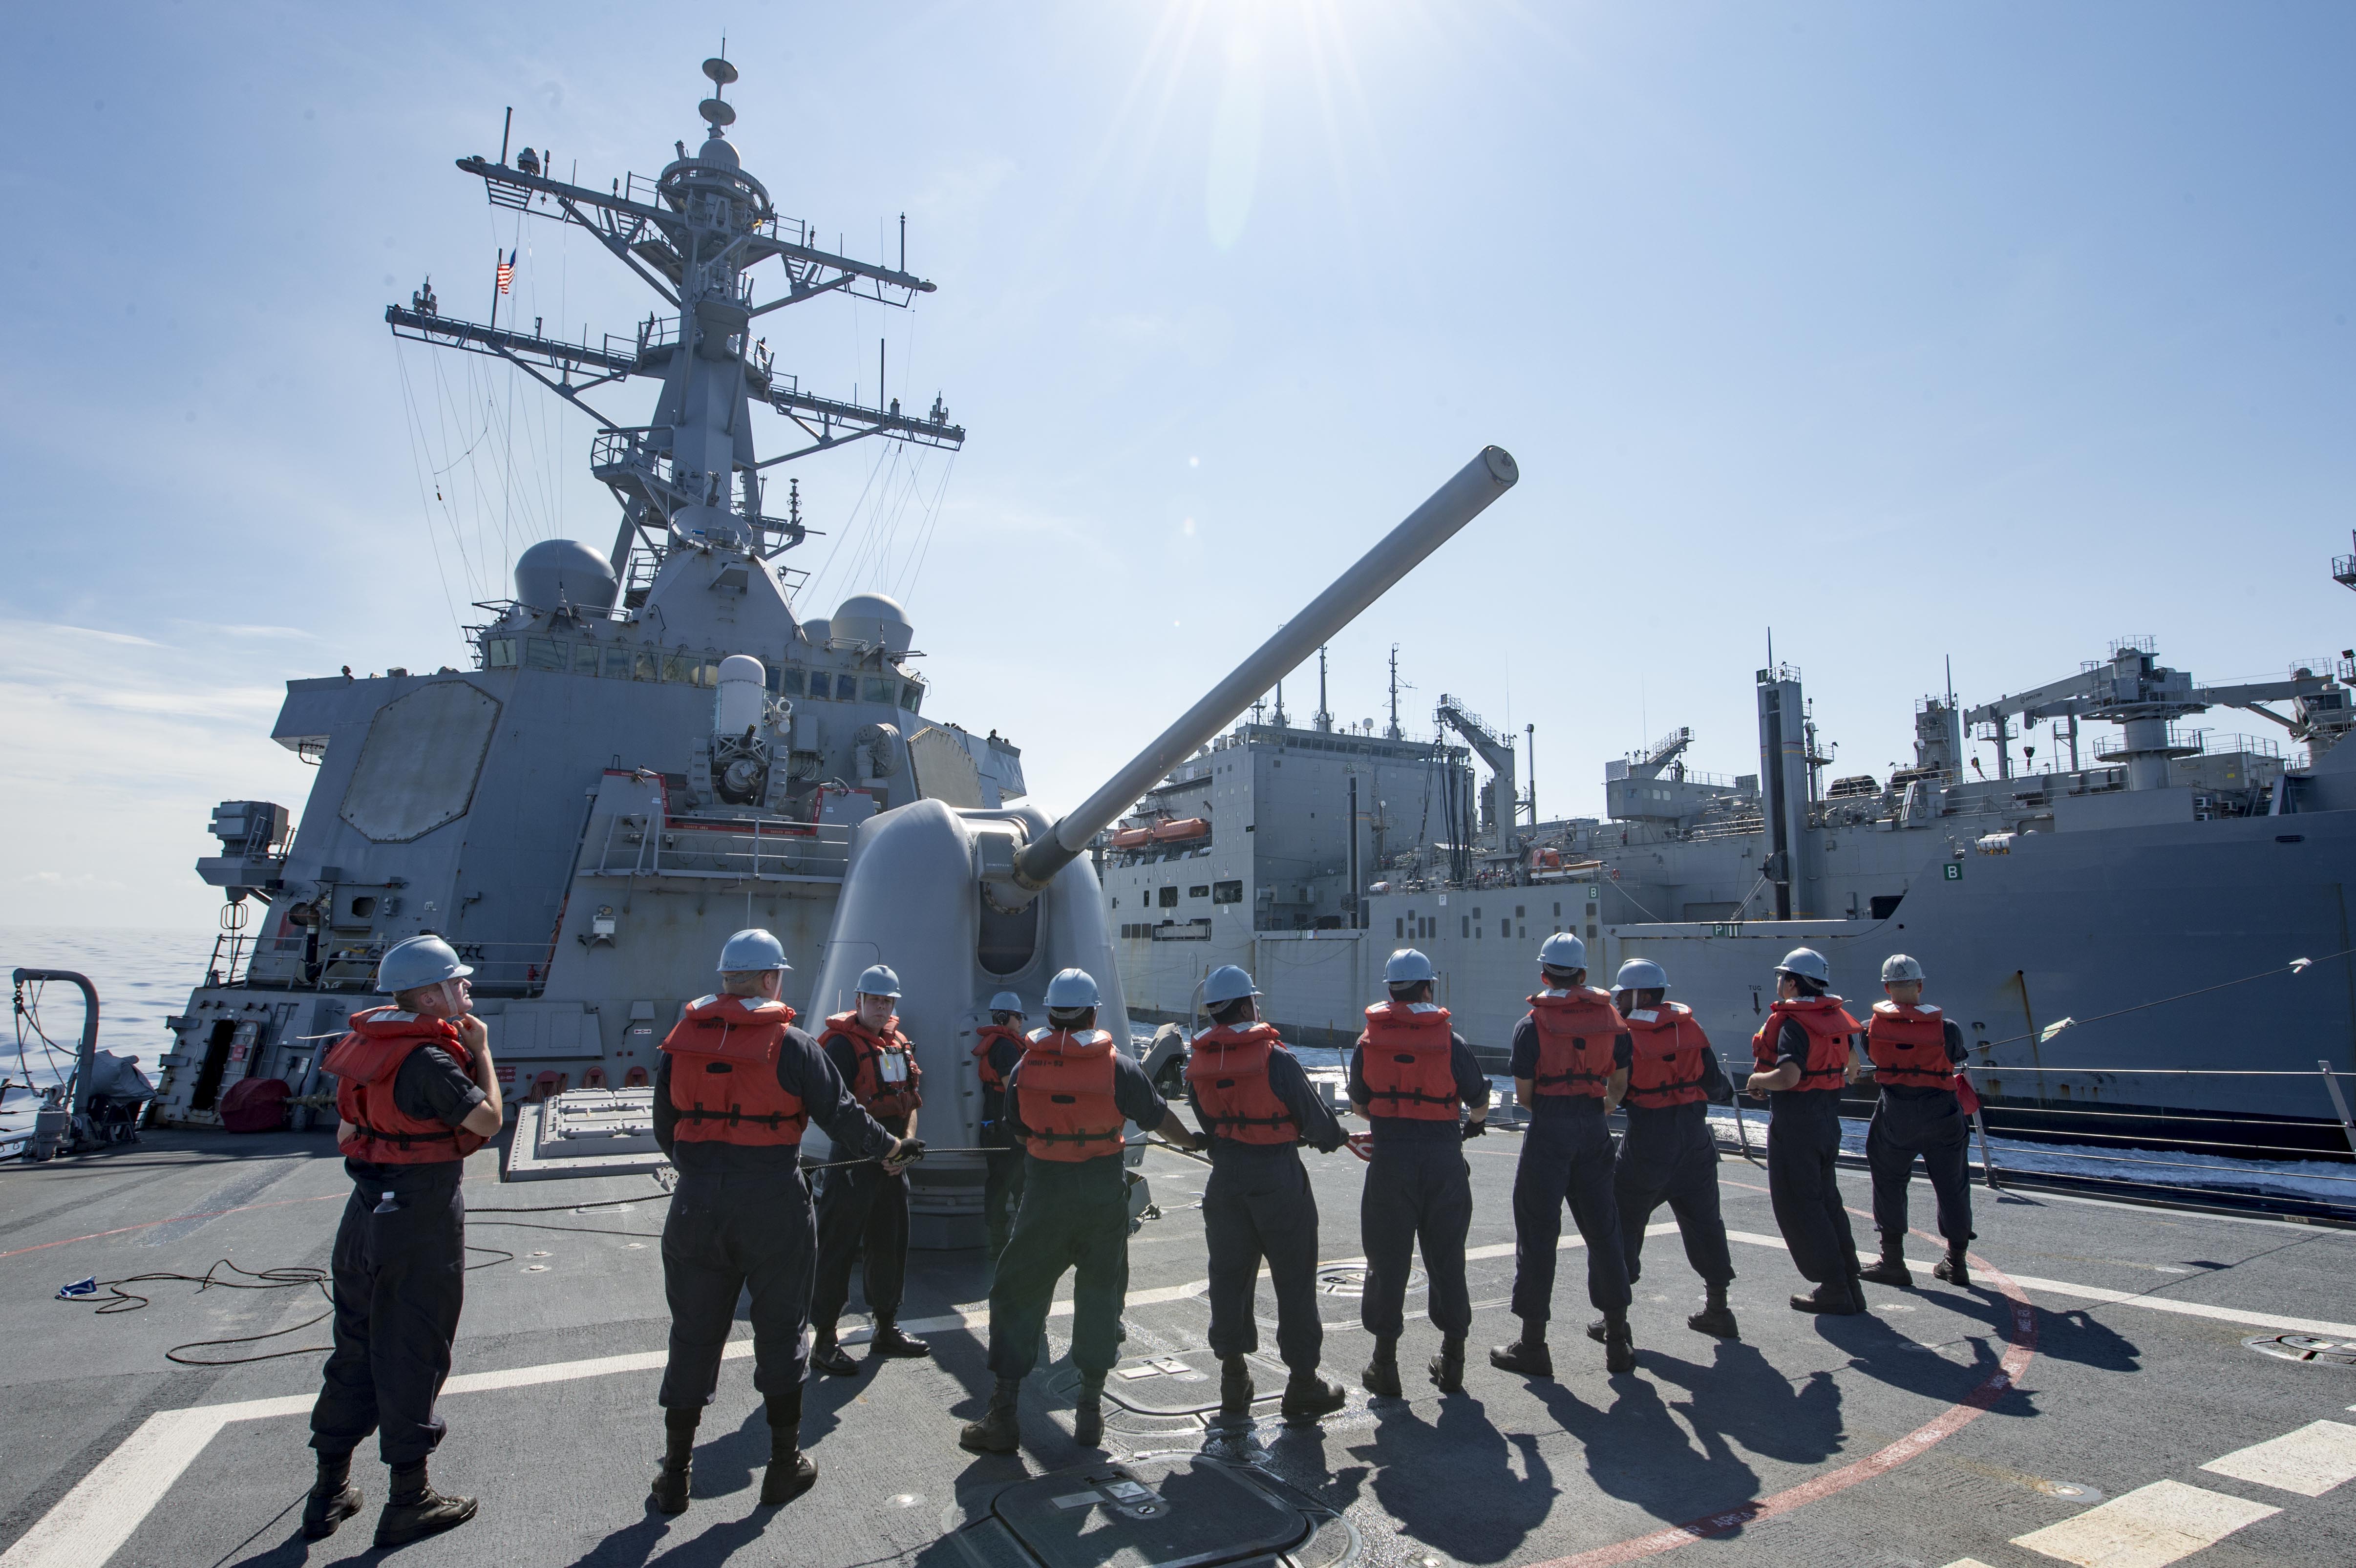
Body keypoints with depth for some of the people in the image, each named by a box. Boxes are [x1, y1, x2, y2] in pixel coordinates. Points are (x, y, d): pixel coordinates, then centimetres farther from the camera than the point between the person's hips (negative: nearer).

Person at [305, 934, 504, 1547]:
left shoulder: (368, 1043, 6)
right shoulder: (429, 1059, -22)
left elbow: (347, 1131, 14)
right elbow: (488, 1118, -20)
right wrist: (481, 1051, -11)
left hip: (367, 1211, 9)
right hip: (424, 1217, -8)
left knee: (355, 1347, 18)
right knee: (413, 1355, 3)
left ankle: (330, 1493, 29)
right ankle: (408, 1500, 15)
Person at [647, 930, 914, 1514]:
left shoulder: (683, 1039, 3)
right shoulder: (792, 1044, -10)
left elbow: (665, 1127, 11)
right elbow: (841, 1114, -5)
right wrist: (891, 1148, 12)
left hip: (697, 1203, 3)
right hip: (772, 1203, -3)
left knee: (693, 1335, 14)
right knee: (779, 1333, 12)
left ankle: (674, 1477, 23)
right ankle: (785, 1465, 23)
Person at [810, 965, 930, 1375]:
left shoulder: (900, 1044, 11)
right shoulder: (843, 1044, -11)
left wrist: (906, 1142, -2)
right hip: (854, 1160, -8)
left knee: (891, 1246, 15)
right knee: (838, 1249, -2)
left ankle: (886, 1330, 29)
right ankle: (824, 1342, 7)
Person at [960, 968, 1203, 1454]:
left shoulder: (1024, 1068, -6)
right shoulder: (1120, 1067, -9)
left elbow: (1019, 1130, 8)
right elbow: (1158, 1116, 5)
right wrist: (1193, 1141, 25)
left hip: (1044, 1194, 0)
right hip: (1104, 1196, 0)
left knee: (1019, 1294, 10)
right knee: (1099, 1293, 14)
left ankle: (1003, 1415, 10)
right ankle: (1090, 1410, 21)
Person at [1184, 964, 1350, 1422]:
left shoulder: (1197, 1064, -1)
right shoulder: (1275, 1059, -17)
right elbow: (1316, 1118, -10)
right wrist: (1333, 1138, 12)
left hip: (1226, 1178, 5)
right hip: (1278, 1179, -5)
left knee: (1229, 1276, 14)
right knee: (1294, 1280, 6)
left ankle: (1234, 1383, 23)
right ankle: (1303, 1386, 15)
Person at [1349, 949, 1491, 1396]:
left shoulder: (1369, 1042, -1)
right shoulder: (1450, 1041, -5)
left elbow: (1358, 1104, 8)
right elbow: (1479, 1100, 3)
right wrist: (1476, 1123, 27)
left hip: (1389, 1159, 0)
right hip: (1443, 1158, 0)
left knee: (1388, 1259, 8)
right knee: (1446, 1259, 12)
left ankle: (1385, 1364, 14)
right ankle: (1452, 1362, 22)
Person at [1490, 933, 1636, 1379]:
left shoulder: (1532, 1024, -8)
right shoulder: (1610, 1017, 3)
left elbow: (1524, 1093, -7)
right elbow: (1620, 1083, 9)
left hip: (1548, 1129, -4)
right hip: (1594, 1128, 4)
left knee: (1538, 1233, 3)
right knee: (1603, 1229, 14)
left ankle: (1533, 1344, 8)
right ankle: (1618, 1338, 20)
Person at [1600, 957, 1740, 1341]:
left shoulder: (1626, 1036, -12)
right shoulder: (1689, 1027, 2)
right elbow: (1712, 1079, 7)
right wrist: (1726, 1092, 27)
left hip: (1648, 1142, -5)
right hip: (1694, 1137, 5)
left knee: (1624, 1222, 5)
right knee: (1703, 1220, 16)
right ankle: (1718, 1309, 24)